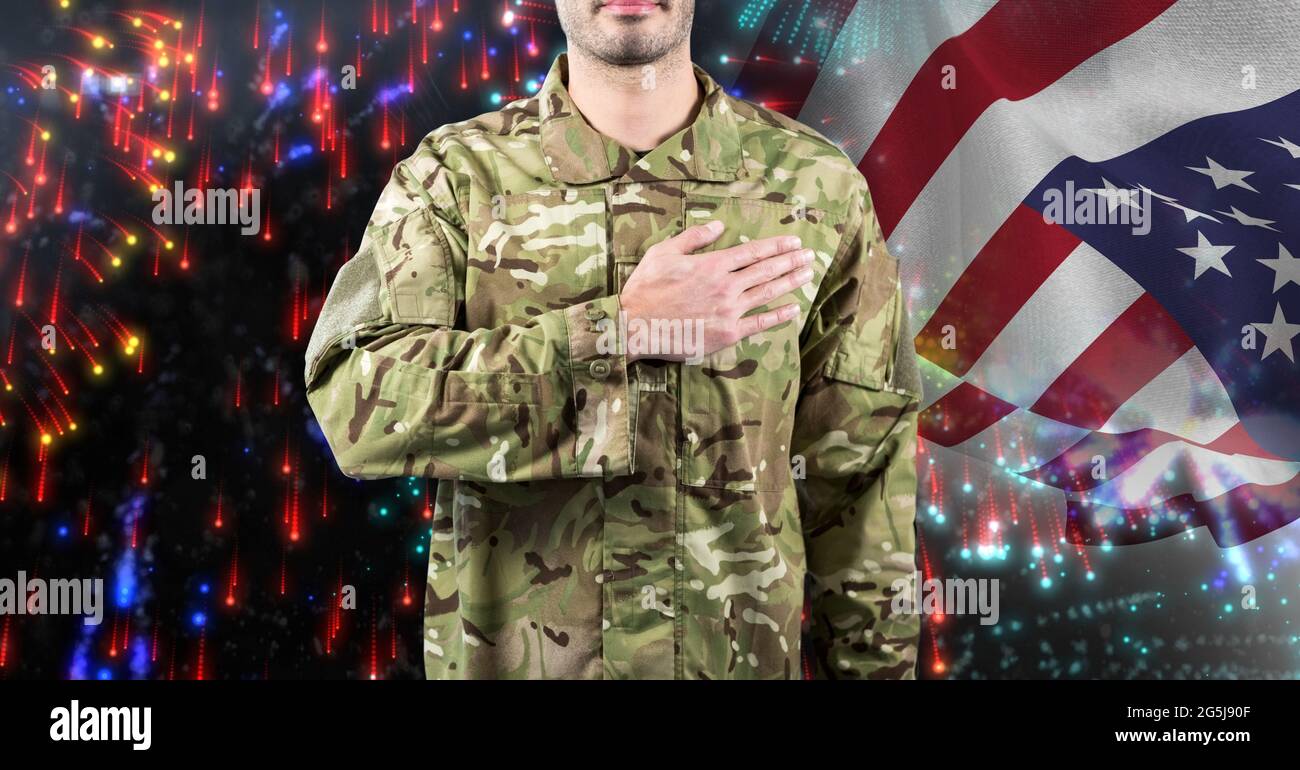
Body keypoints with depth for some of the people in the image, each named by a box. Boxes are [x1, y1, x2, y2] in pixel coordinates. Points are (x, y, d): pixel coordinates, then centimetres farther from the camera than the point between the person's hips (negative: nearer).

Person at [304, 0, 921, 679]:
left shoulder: (819, 188, -5)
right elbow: (355, 404, -22)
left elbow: (858, 472, -2)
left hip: (744, 655, 1)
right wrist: (625, 328, -25)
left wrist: (874, 664, 1)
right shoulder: (451, 176, -8)